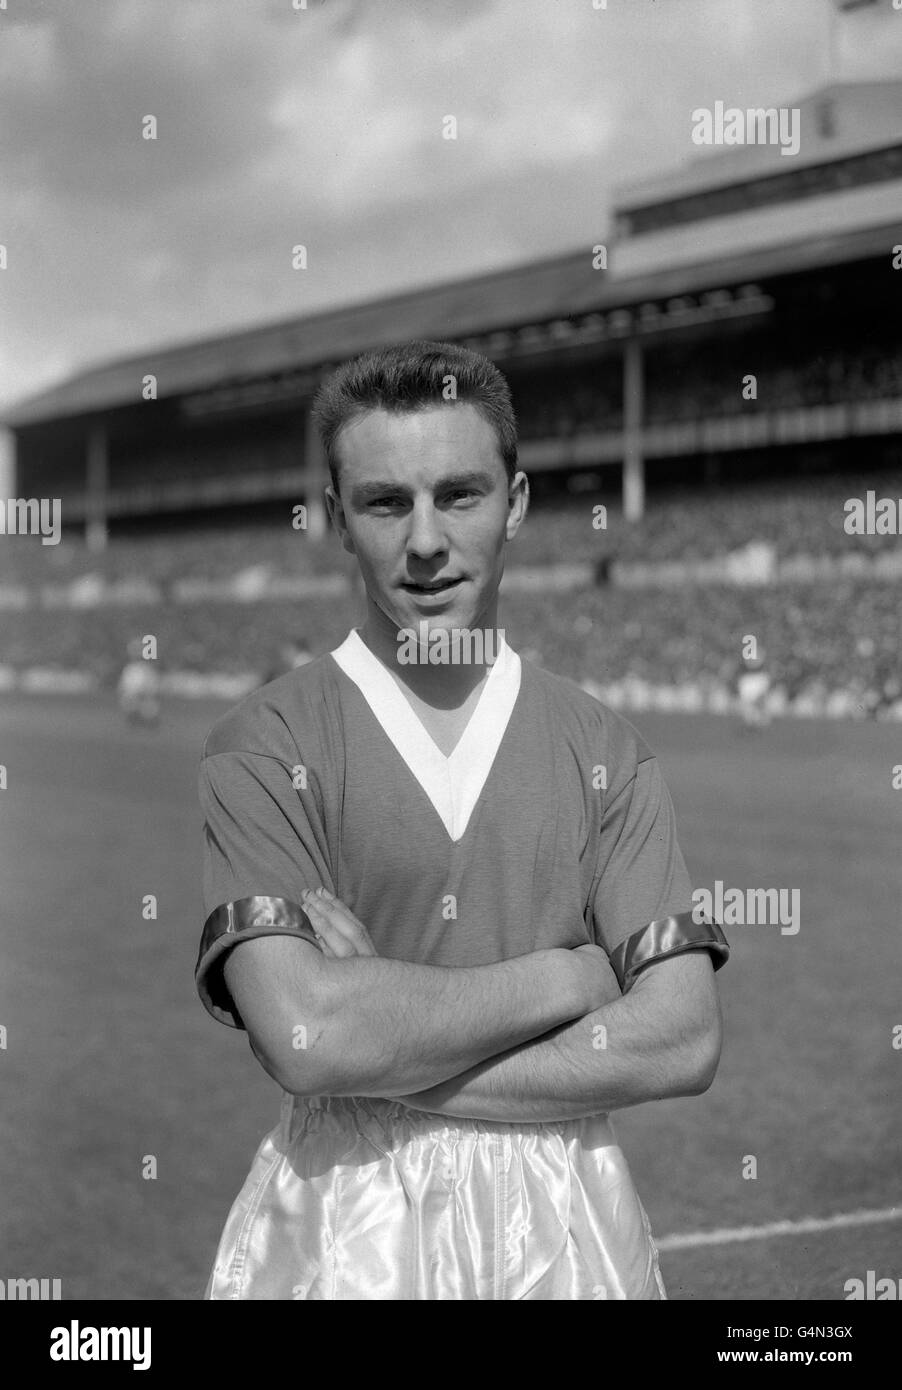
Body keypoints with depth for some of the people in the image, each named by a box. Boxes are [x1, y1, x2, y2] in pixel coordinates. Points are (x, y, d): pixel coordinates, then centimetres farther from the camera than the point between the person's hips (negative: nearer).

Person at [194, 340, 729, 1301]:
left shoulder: (604, 752, 0)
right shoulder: (261, 747, -7)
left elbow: (683, 1041, -8)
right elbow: (303, 1034, -19)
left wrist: (385, 1060, -15)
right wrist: (559, 979, -11)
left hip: (561, 1219, 2)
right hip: (341, 1217, -2)